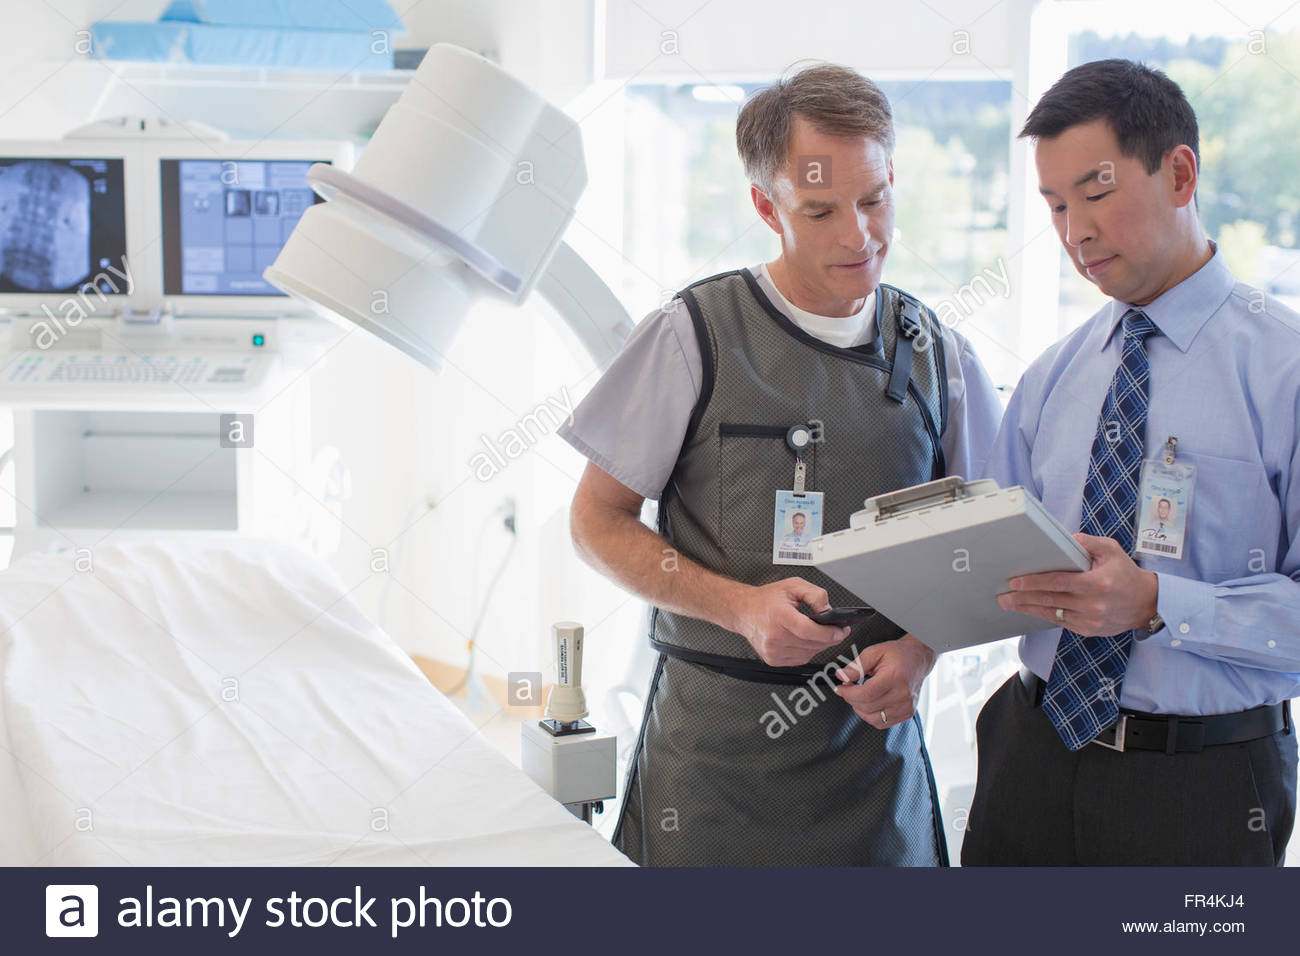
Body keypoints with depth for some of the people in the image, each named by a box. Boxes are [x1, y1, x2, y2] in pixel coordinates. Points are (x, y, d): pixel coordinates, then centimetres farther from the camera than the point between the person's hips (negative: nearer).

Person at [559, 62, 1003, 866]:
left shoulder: (938, 357, 5)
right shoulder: (694, 338, -6)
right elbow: (598, 522, -2)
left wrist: (921, 649, -7)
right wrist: (741, 607, -15)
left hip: (875, 733, 3)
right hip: (719, 735, -3)